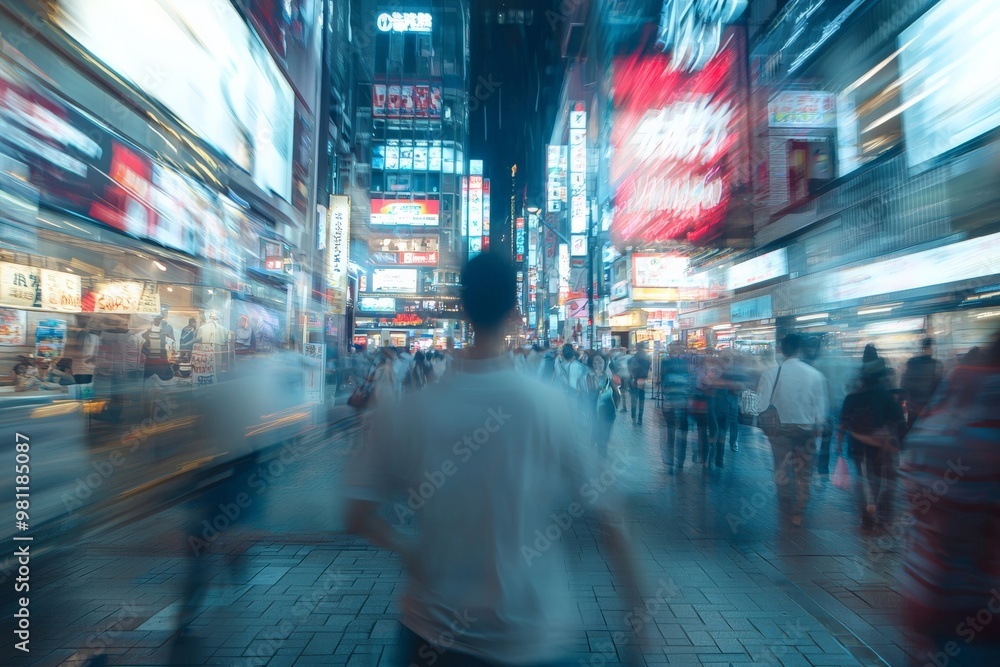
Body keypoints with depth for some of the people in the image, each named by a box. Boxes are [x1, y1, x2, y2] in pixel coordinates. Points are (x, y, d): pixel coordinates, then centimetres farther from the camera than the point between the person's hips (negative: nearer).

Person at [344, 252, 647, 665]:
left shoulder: (408, 413, -16)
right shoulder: (558, 407, -20)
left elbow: (358, 518, -9)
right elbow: (610, 519, -14)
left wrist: (409, 551, 6)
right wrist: (637, 614, -1)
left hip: (434, 631, 1)